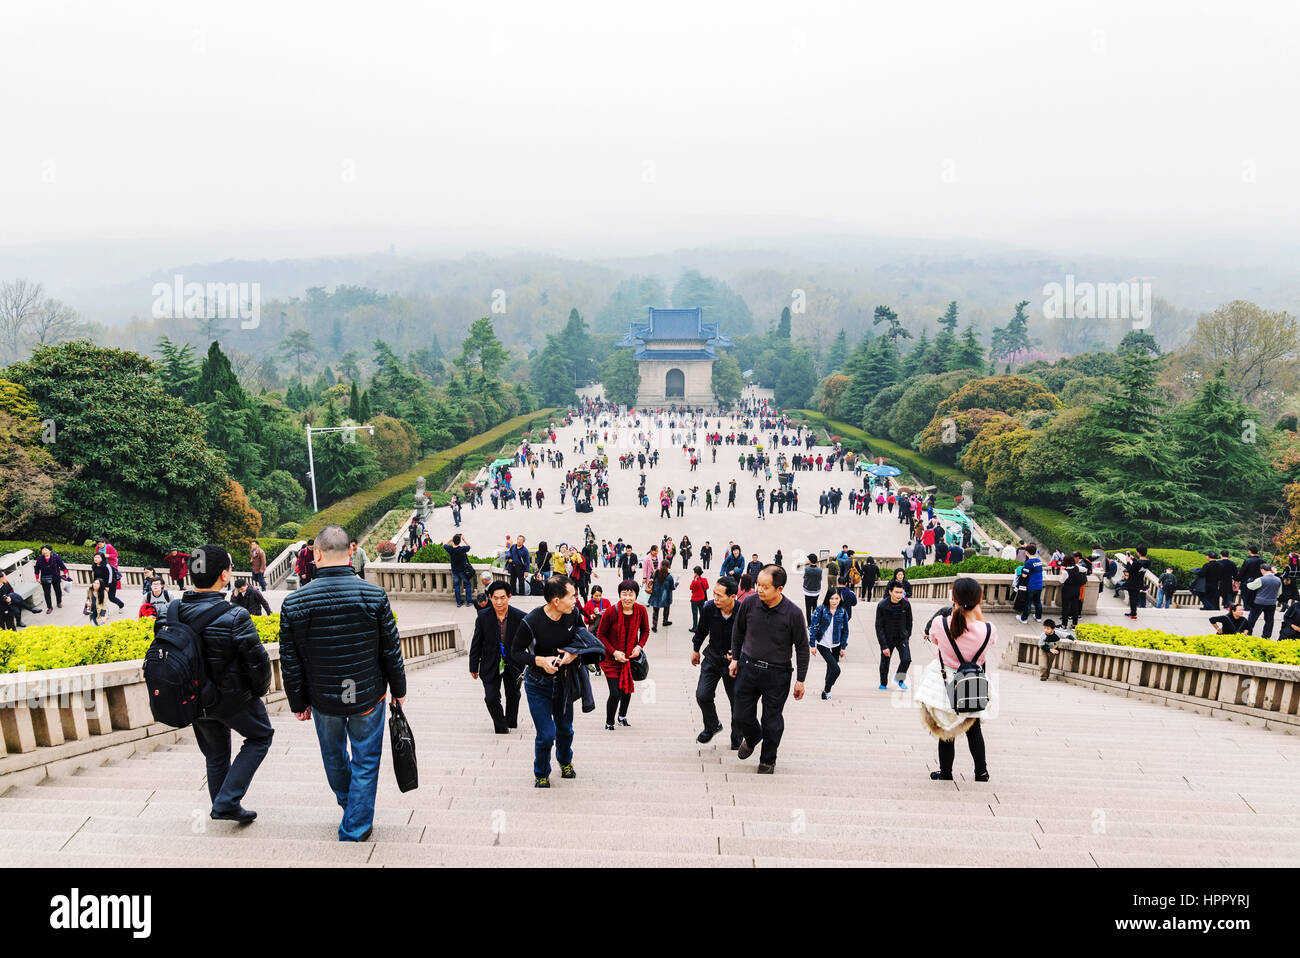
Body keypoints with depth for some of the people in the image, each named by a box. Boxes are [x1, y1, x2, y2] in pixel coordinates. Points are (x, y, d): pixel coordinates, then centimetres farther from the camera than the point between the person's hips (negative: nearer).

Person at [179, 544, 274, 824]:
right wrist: (259, 690, -1)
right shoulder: (234, 618, -27)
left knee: (215, 754, 24)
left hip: (195, 702, 6)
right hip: (233, 700, -5)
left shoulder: (169, 614, -10)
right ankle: (228, 802, 11)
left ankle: (222, 806, 39)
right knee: (260, 737, 18)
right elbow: (257, 661, -21)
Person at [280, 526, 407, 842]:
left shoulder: (294, 602, -13)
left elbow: (290, 662, -5)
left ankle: (350, 806, 50)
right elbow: (392, 650, -8)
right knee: (365, 762, 14)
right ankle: (354, 830, 20)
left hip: (323, 699, 2)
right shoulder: (375, 595, -16)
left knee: (333, 757, 26)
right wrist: (399, 689, 7)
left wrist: (298, 703, 9)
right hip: (367, 697, -2)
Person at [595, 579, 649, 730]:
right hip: (612, 659, -4)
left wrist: (639, 646, -10)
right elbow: (600, 634, -10)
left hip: (631, 656, 4)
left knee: (628, 689, 17)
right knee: (615, 693, -8)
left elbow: (645, 631, 7)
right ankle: (609, 723, 17)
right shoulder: (611, 613, -21)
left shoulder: (641, 610, -10)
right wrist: (614, 652, -17)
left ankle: (622, 716, 45)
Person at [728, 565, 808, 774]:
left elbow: (802, 648, -5)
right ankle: (752, 738, 45)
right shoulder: (749, 604, -11)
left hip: (777, 673, -2)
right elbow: (738, 631, 9)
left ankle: (768, 760, 32)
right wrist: (735, 658, 11)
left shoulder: (793, 613, -17)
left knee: (772, 721, 9)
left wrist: (800, 680, -2)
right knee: (742, 716, 11)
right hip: (748, 667, 2)